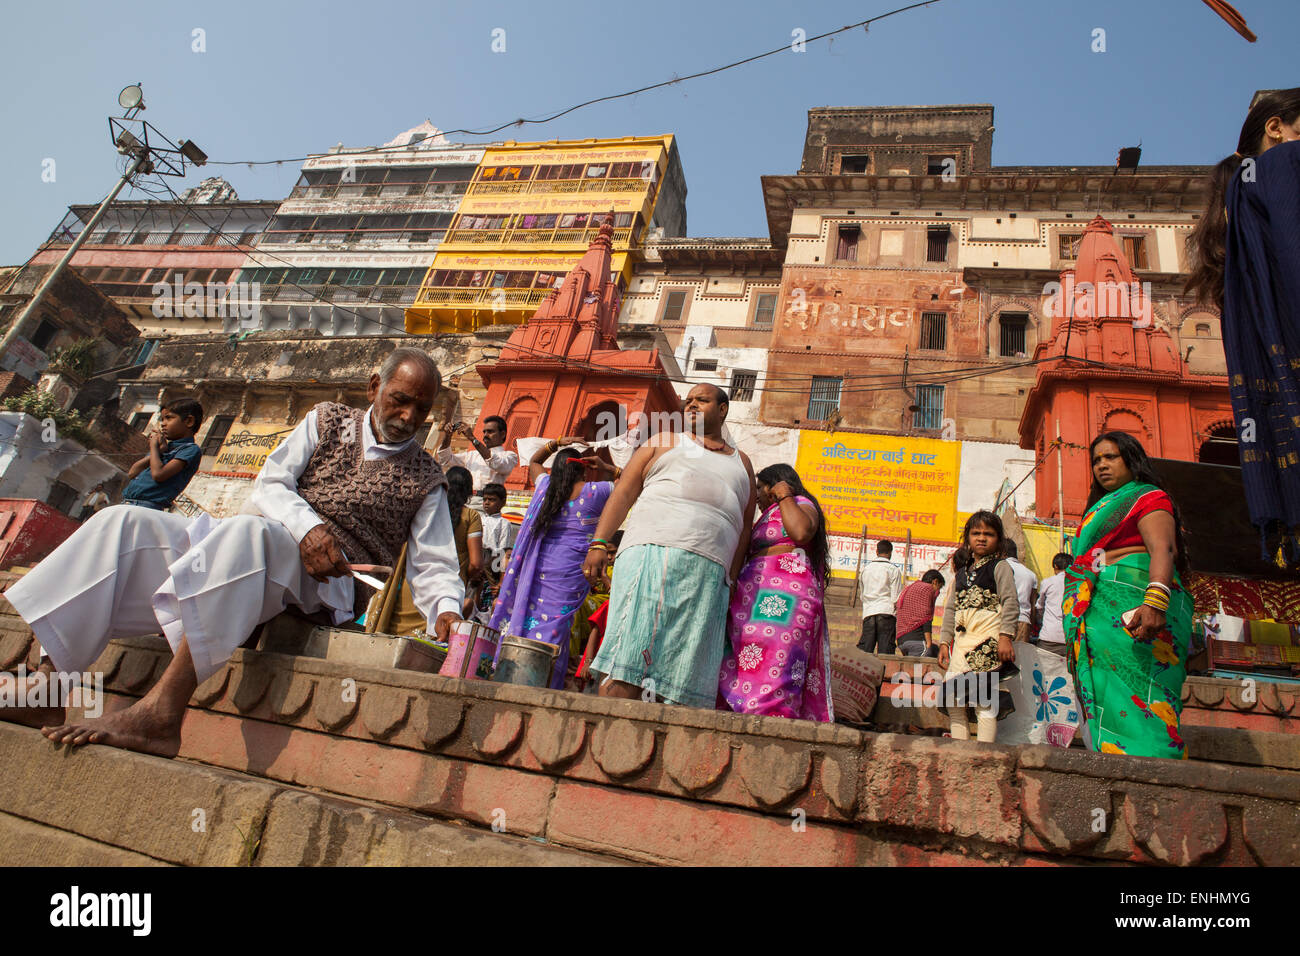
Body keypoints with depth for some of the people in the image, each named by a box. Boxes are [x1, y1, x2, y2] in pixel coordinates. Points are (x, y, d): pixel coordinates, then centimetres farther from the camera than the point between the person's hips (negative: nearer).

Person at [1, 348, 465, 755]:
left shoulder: (427, 480, 12)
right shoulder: (327, 421, 19)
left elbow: (433, 565, 5)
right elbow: (269, 482, 7)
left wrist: (446, 610, -18)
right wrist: (306, 524, -15)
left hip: (325, 580, -4)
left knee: (245, 531, -37)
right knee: (123, 525, -14)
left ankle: (160, 711, -44)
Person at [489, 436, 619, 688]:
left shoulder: (546, 486, 10)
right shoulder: (593, 492, -4)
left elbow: (534, 461, 32)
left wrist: (556, 443, 24)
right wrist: (607, 468, 7)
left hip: (540, 568, 4)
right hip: (571, 572, -4)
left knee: (530, 618, 9)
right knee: (554, 630, -4)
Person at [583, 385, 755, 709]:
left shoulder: (741, 463, 27)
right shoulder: (665, 442, 21)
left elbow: (745, 529, 22)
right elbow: (624, 492, 11)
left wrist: (730, 582, 11)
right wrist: (599, 543, -3)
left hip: (707, 573, 2)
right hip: (651, 551, -2)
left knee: (683, 681, -6)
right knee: (626, 670, -14)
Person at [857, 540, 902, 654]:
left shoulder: (866, 569, 15)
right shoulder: (894, 570, 0)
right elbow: (896, 598, -3)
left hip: (868, 613, 4)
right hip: (886, 612, -4)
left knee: (863, 651, 2)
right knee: (885, 650, -6)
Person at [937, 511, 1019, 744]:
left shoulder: (1000, 567, 3)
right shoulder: (962, 572, 20)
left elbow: (1010, 602, -6)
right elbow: (950, 608, 20)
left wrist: (1005, 636, -17)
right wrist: (944, 641, 13)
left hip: (988, 638, -6)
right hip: (962, 640, 6)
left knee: (984, 700, -9)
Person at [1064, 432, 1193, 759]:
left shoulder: (1149, 498, 5)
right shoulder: (1103, 508, 29)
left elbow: (1163, 549, -13)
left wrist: (1156, 599, -31)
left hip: (1133, 611, -8)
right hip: (1098, 617, 8)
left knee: (1134, 704, -16)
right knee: (1106, 708, -1)